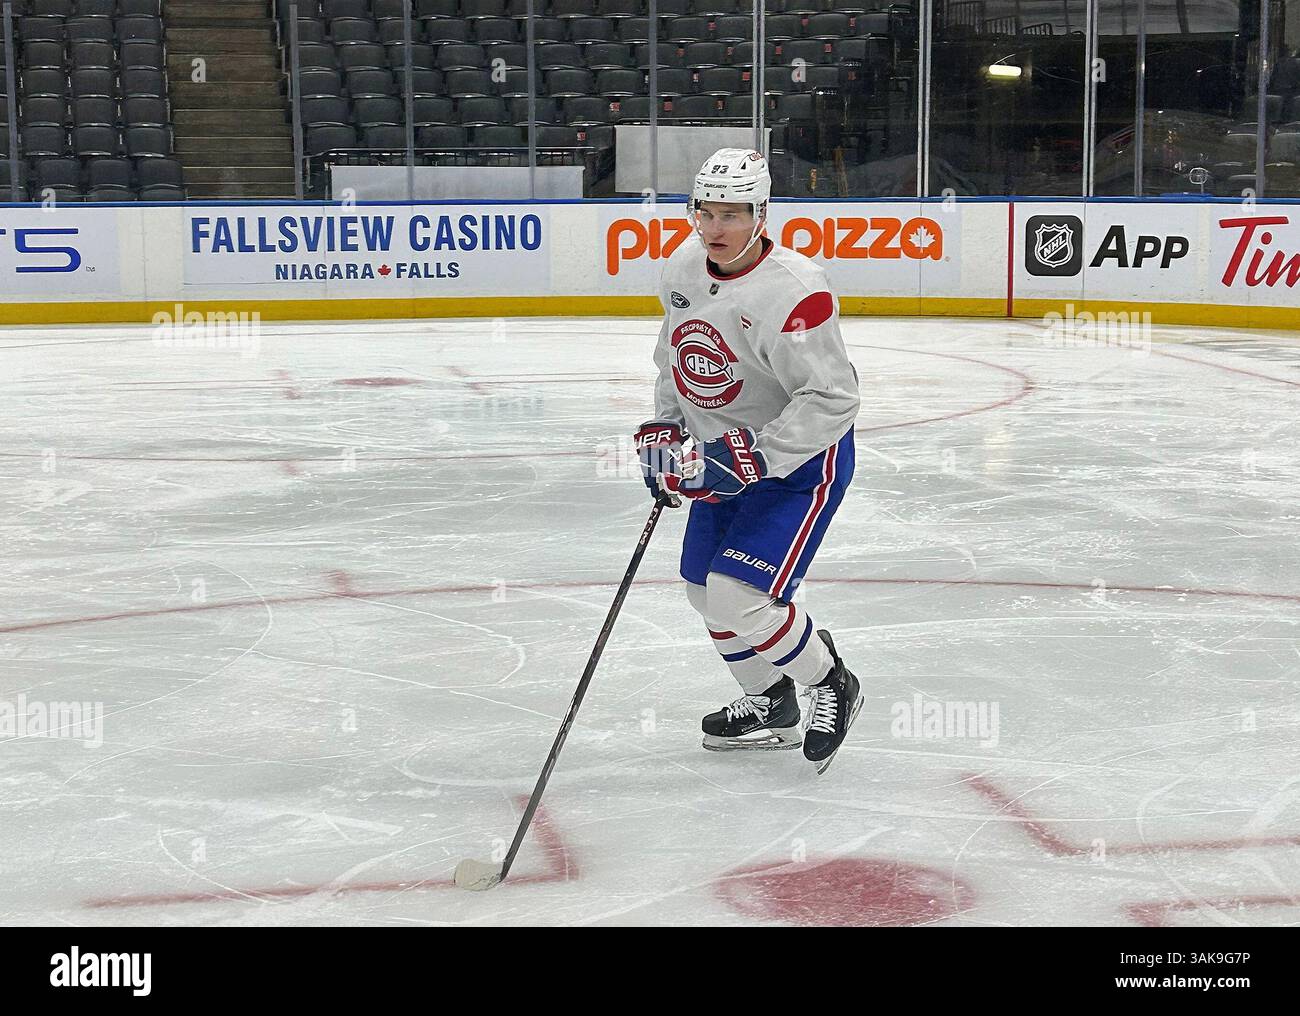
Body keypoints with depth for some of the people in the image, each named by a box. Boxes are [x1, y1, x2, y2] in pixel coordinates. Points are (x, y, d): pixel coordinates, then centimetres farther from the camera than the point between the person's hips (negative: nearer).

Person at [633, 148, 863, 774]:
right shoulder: (682, 271, -4)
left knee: (739, 596, -18)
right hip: (722, 453, 9)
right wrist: (664, 429, 7)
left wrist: (752, 458, -32)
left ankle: (830, 685, 8)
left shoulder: (793, 290, -29)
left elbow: (831, 399, -30)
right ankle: (769, 705, 35)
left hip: (802, 459, -8)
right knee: (705, 590, 14)